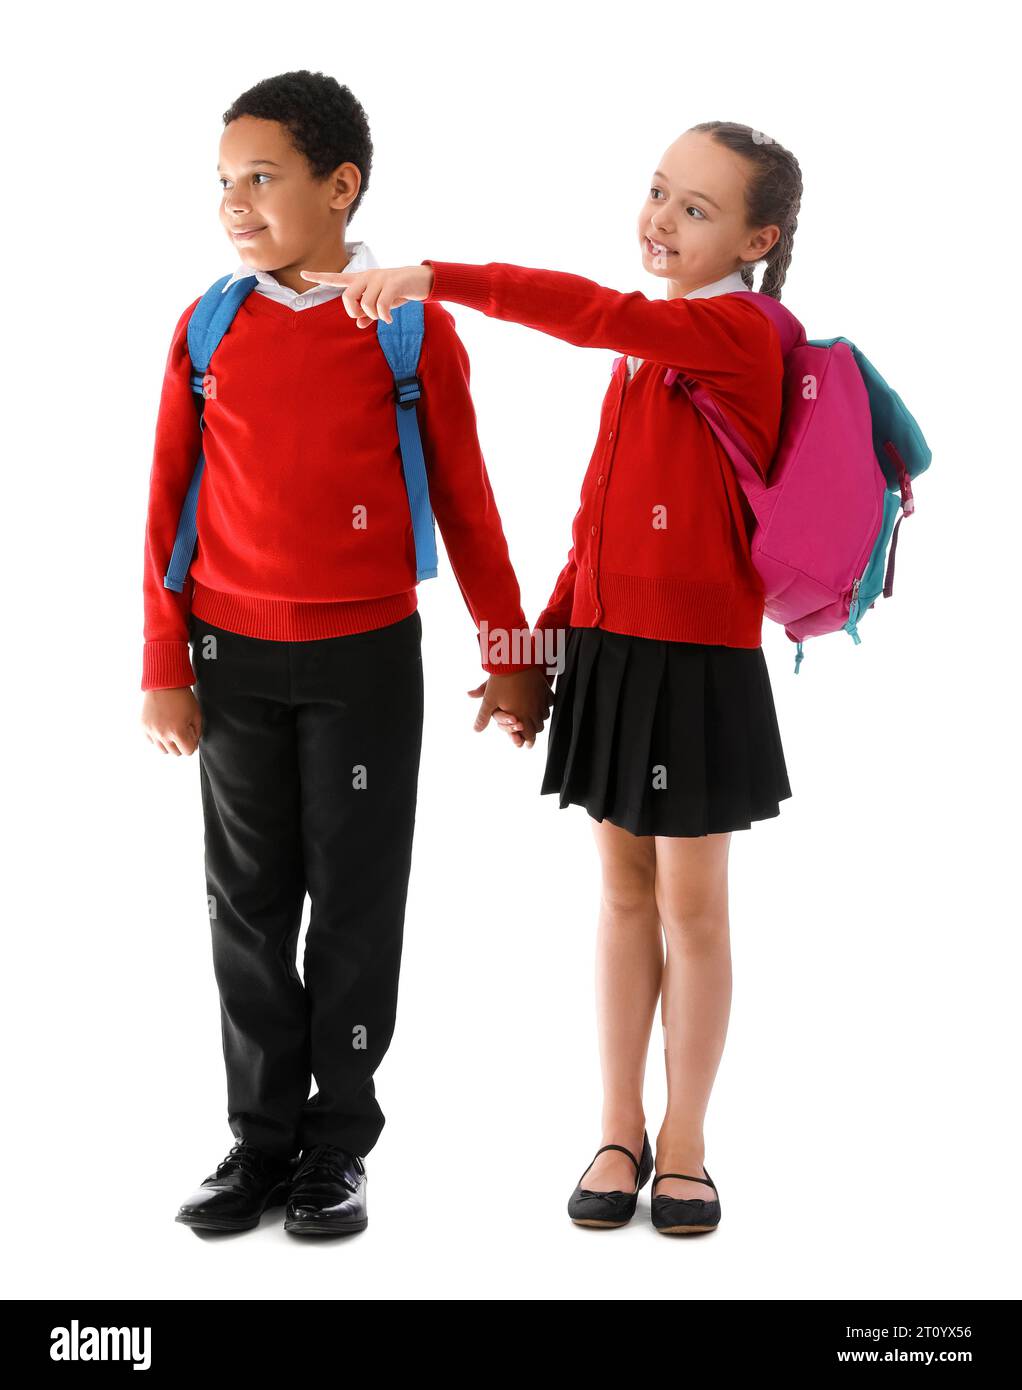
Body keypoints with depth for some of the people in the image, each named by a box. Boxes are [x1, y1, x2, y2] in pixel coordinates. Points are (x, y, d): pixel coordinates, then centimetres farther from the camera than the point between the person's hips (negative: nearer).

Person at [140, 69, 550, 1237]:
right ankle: (262, 1139, 22)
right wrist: (165, 668, 2)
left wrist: (512, 655, 3)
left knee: (356, 903, 5)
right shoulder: (210, 326, 1)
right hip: (233, 659, 3)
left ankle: (340, 1143, 19)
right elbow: (169, 504, 5)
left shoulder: (413, 325, -5)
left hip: (366, 658, -2)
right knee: (250, 904, 9)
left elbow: (463, 501, 1)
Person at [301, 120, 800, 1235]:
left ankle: (683, 1141, 20)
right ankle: (620, 1131, 24)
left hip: (697, 662, -7)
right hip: (606, 648, 7)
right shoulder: (648, 343, 12)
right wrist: (546, 640, 12)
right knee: (624, 891, 13)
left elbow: (593, 312, -30)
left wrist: (436, 278, -34)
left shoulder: (737, 330, -12)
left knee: (691, 904, 5)